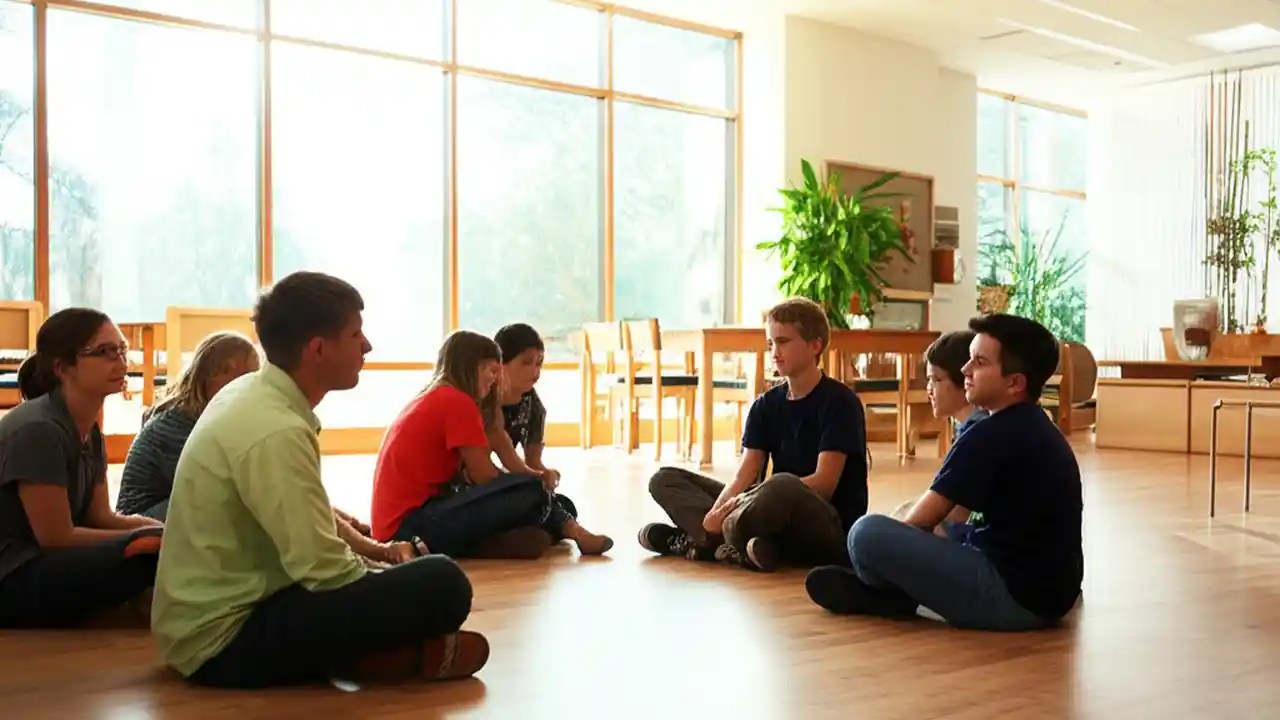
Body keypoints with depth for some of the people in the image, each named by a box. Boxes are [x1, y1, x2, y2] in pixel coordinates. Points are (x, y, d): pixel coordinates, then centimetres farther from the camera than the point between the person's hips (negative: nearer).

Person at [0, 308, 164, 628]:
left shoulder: (90, 432, 7)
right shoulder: (38, 430, -20)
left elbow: (100, 517, 8)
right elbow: (56, 538, -18)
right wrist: (153, 535, -13)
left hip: (41, 567, 9)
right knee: (155, 550, -26)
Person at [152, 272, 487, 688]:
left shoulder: (249, 392, 5)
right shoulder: (275, 431, -24)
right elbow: (325, 572, -24)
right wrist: (392, 577, -6)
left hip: (201, 622, 10)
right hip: (227, 640, -10)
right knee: (441, 584, -22)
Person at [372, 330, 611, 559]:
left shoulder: (431, 399, 19)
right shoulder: (457, 401, -10)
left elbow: (466, 475, 15)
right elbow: (485, 477, -10)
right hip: (413, 526, -10)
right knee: (529, 491, -11)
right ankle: (569, 529, 11)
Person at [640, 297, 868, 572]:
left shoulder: (840, 402, -6)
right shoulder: (766, 405, 11)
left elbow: (824, 484, -16)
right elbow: (744, 475, 0)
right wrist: (718, 511, -22)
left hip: (832, 530, -7)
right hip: (775, 518, 7)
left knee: (783, 485, -42)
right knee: (665, 480, 2)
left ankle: (706, 541, -21)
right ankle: (741, 544, -23)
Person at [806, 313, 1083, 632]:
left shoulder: (991, 435, -16)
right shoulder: (1040, 429, 14)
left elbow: (923, 519, -11)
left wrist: (897, 533, 8)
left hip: (1013, 597, -11)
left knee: (867, 533, -19)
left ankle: (891, 597, 8)